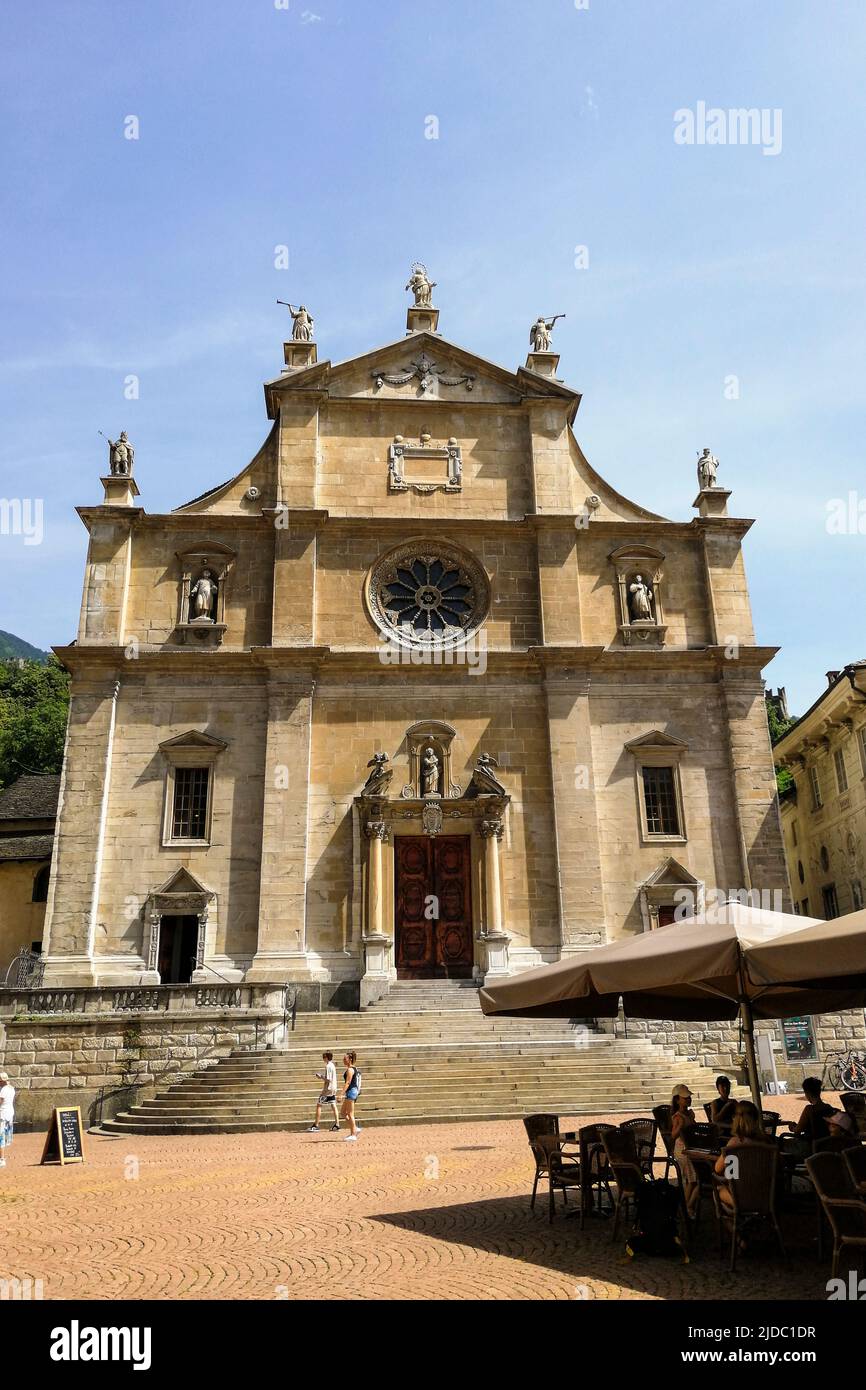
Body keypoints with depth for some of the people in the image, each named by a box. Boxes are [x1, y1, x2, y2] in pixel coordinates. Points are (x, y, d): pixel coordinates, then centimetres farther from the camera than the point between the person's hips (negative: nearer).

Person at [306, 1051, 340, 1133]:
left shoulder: (328, 1066, -17)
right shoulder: (332, 1065, 12)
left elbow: (328, 1079, -21)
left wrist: (321, 1076, -10)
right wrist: (322, 1076, 13)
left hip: (328, 1088, -9)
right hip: (333, 1088, 9)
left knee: (319, 1105, -2)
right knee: (334, 1106, 8)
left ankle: (315, 1126, -1)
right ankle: (337, 1125, 6)